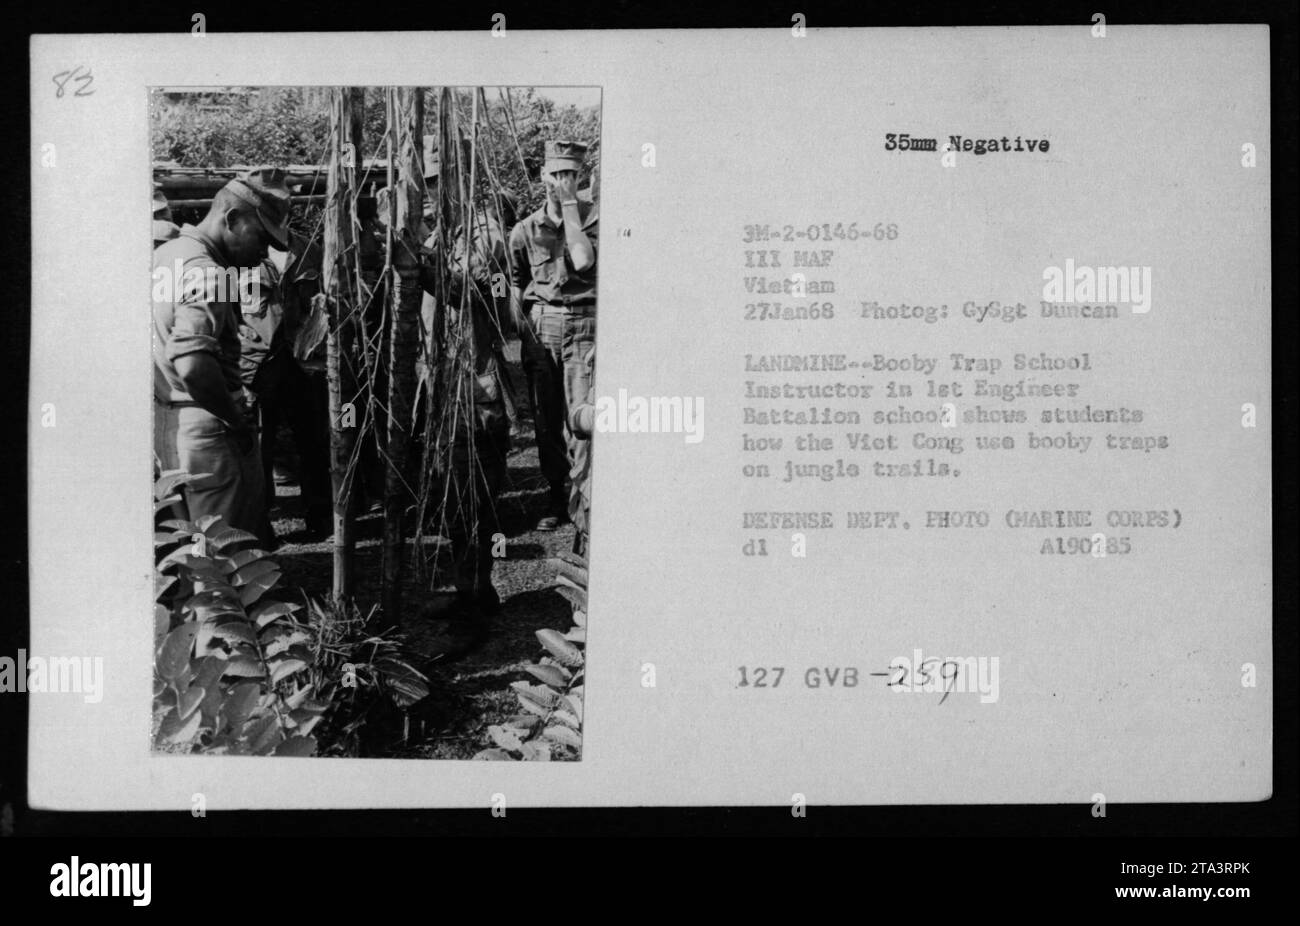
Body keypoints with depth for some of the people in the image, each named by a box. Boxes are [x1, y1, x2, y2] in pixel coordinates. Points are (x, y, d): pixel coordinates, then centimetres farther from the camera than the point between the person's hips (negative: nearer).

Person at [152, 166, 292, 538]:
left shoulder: (164, 254, 13)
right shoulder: (206, 273, -19)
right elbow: (192, 364, -31)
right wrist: (237, 419, -19)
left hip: (167, 421, 10)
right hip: (210, 433, -10)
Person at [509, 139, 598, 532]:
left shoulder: (593, 216, 0)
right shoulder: (526, 228, 9)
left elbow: (583, 261, -17)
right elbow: (516, 284, 17)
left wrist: (569, 206, -12)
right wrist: (522, 329, 6)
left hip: (583, 325, -3)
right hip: (540, 326, 3)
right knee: (545, 420, 6)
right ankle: (556, 498, 15)